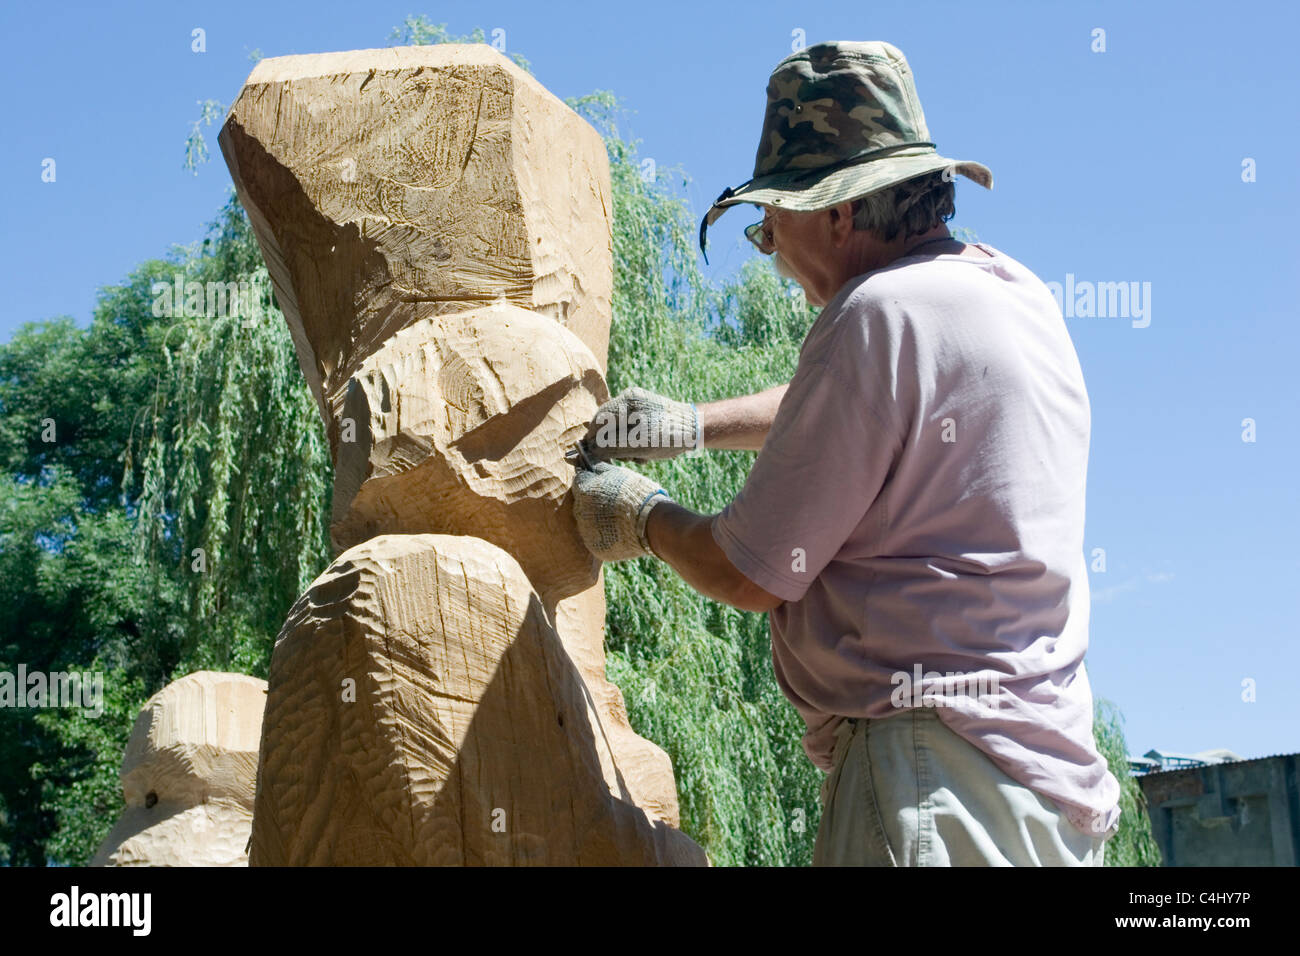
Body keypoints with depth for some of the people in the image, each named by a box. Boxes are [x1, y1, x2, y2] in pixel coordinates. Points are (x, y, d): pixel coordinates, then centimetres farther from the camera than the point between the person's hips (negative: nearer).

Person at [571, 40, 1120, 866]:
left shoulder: (881, 312, -13)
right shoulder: (1018, 293, 15)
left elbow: (749, 576, -8)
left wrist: (643, 517, 11)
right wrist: (694, 424, 28)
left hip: (939, 767, -10)